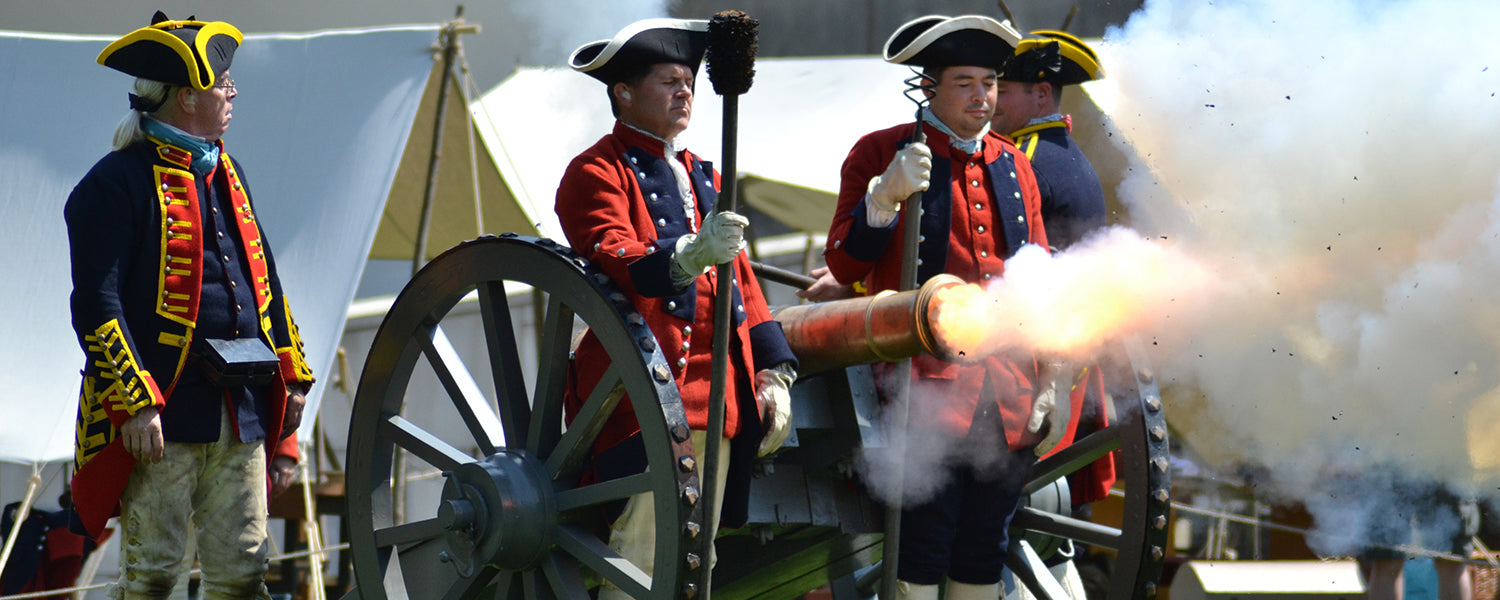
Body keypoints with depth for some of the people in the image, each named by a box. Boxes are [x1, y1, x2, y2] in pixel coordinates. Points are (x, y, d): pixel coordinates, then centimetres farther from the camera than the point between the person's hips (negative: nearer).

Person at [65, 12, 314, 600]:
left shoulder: (227, 173, 18)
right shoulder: (118, 182, -8)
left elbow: (263, 280, 25)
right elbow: (95, 303, -13)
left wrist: (290, 374, 19)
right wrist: (132, 403, -19)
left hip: (241, 413, 7)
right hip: (163, 417, -7)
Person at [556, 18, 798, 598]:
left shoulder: (701, 176, 24)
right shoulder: (596, 173, -2)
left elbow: (741, 282, 25)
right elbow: (611, 261, -19)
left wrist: (773, 372, 15)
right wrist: (688, 257, -37)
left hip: (717, 401, 8)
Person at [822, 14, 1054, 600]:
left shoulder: (1013, 165, 18)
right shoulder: (880, 153, 2)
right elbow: (844, 266, -4)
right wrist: (885, 196, -20)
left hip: (1009, 396, 5)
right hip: (929, 390, -5)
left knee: (983, 553, 8)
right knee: (923, 551, -7)